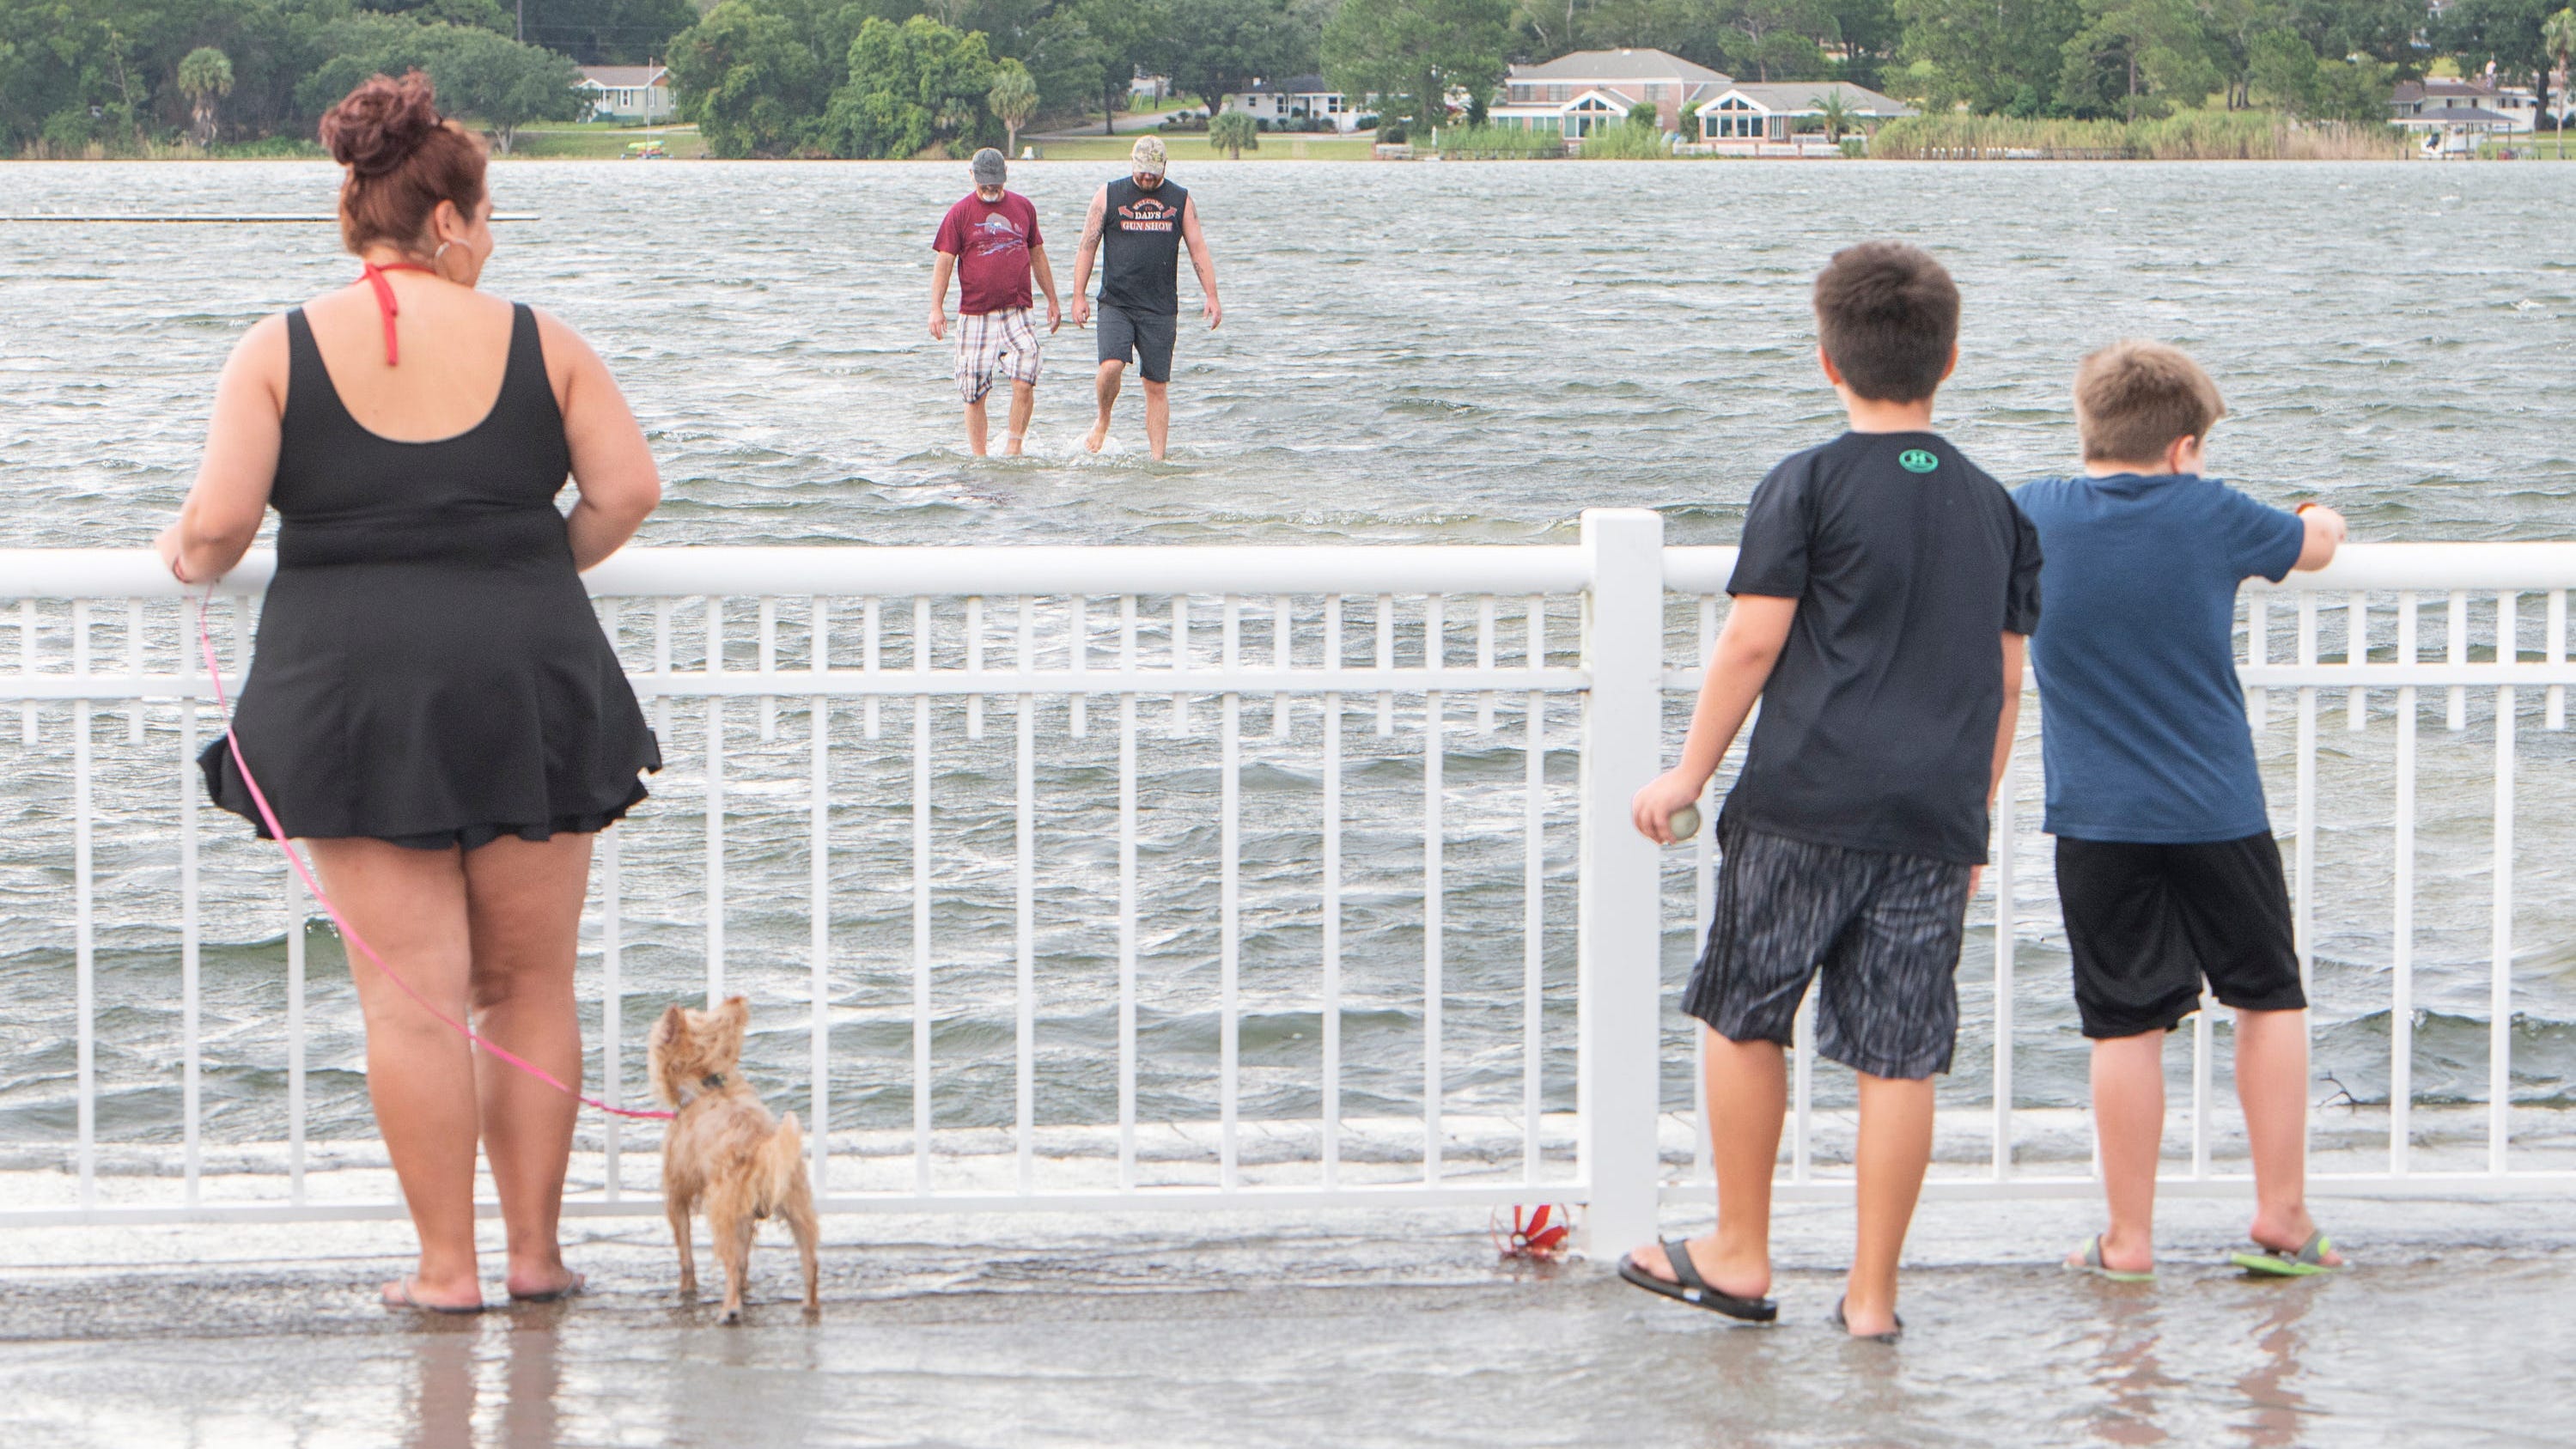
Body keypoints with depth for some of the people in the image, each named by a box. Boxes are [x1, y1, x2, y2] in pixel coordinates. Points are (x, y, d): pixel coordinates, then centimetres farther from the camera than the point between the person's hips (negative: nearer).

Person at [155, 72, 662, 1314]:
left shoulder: (279, 350, -2)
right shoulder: (536, 341, 1)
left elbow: (217, 525, -9)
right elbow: (628, 490, -2)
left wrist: (184, 561, 13)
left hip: (349, 690, -1)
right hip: (529, 686, 1)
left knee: (412, 993, 2)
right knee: (529, 986, 12)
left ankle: (446, 1265, 3)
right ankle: (534, 1250, 14)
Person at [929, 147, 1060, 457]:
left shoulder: (1023, 208, 11)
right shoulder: (960, 213, 1)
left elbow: (1037, 255, 22)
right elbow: (944, 261, -1)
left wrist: (1052, 300, 24)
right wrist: (937, 308, -10)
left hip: (1016, 312, 2)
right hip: (975, 315, -2)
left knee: (1024, 384, -15)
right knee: (974, 393, 1)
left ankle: (1013, 449, -5)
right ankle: (978, 457, 10)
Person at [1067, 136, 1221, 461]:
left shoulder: (1180, 200, 9)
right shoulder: (1109, 196, 5)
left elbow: (1198, 249, 9)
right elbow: (1087, 246, 6)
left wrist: (1211, 295, -1)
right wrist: (1079, 296, 0)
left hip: (1161, 309, 1)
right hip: (1116, 304, -1)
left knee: (1157, 387, 0)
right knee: (1111, 366, -21)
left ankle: (1158, 459, 3)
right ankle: (1102, 421, 7)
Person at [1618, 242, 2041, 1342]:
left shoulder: (1808, 487, -3)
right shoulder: (1993, 507, 12)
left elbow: (1753, 641, -7)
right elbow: (2008, 681, 15)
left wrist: (1690, 773, 3)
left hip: (1804, 805, -4)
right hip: (1934, 820, 4)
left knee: (1742, 1018, 12)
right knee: (1899, 1057, 3)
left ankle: (1739, 1257, 18)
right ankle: (1872, 1294, 6)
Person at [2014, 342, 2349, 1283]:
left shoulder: (2035, 516, -2)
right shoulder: (2210, 516, -3)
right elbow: (2315, 545, 16)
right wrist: (2325, 520, 39)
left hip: (2096, 817, 0)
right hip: (2218, 808, 0)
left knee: (2127, 1026, 3)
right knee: (2270, 996, 14)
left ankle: (2129, 1239, 6)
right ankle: (2280, 1214, 15)